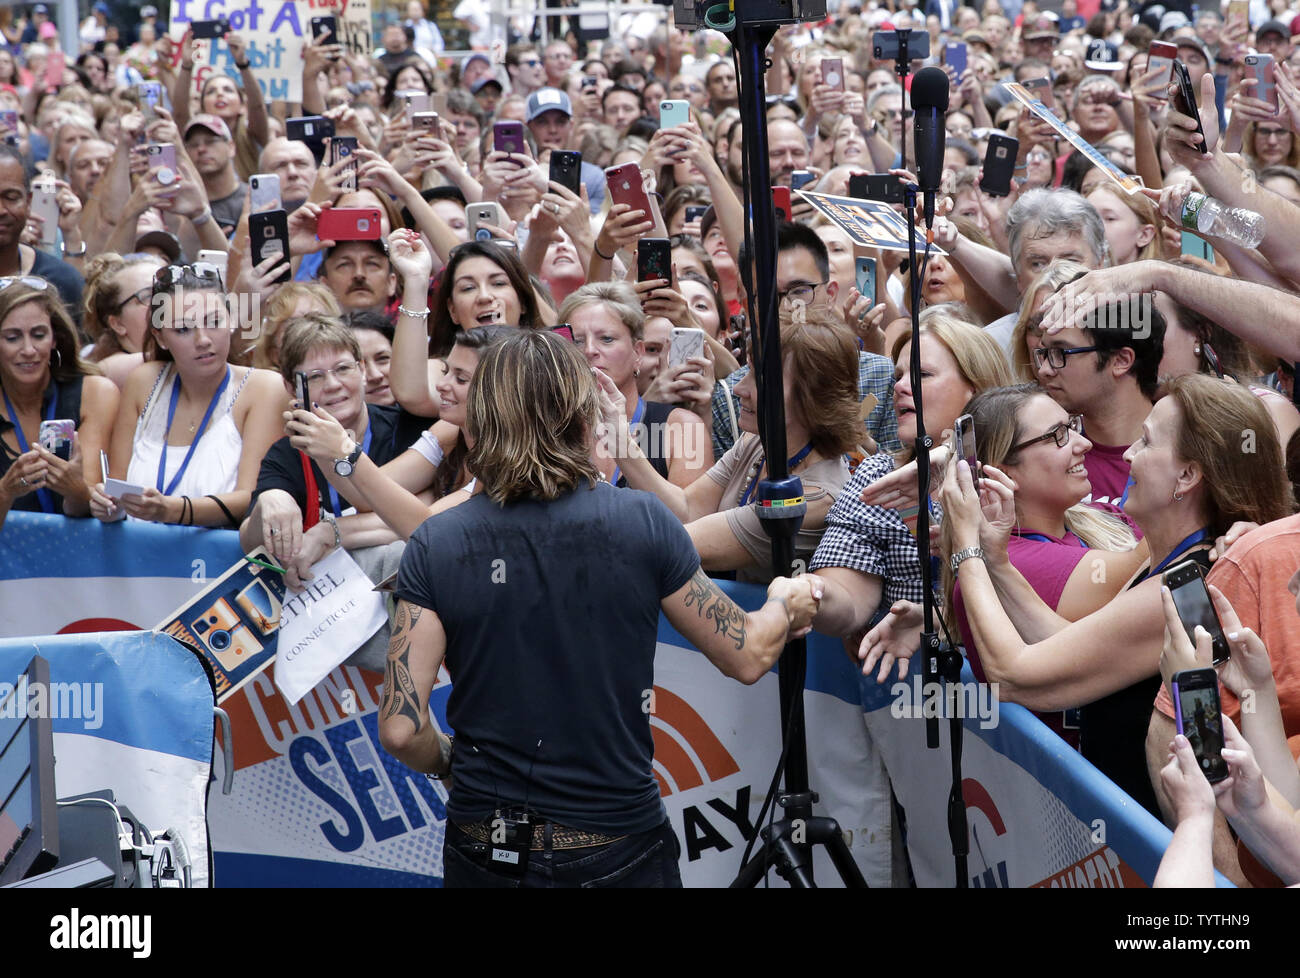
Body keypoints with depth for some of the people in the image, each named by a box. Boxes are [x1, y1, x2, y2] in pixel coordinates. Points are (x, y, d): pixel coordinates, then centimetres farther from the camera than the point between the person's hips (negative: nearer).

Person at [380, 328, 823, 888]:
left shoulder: (434, 545, -7)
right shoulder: (642, 523, -9)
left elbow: (401, 730, -12)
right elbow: (746, 658, 2)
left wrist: (449, 763, 11)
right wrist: (786, 603, 23)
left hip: (482, 860, 1)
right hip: (619, 851, -1)